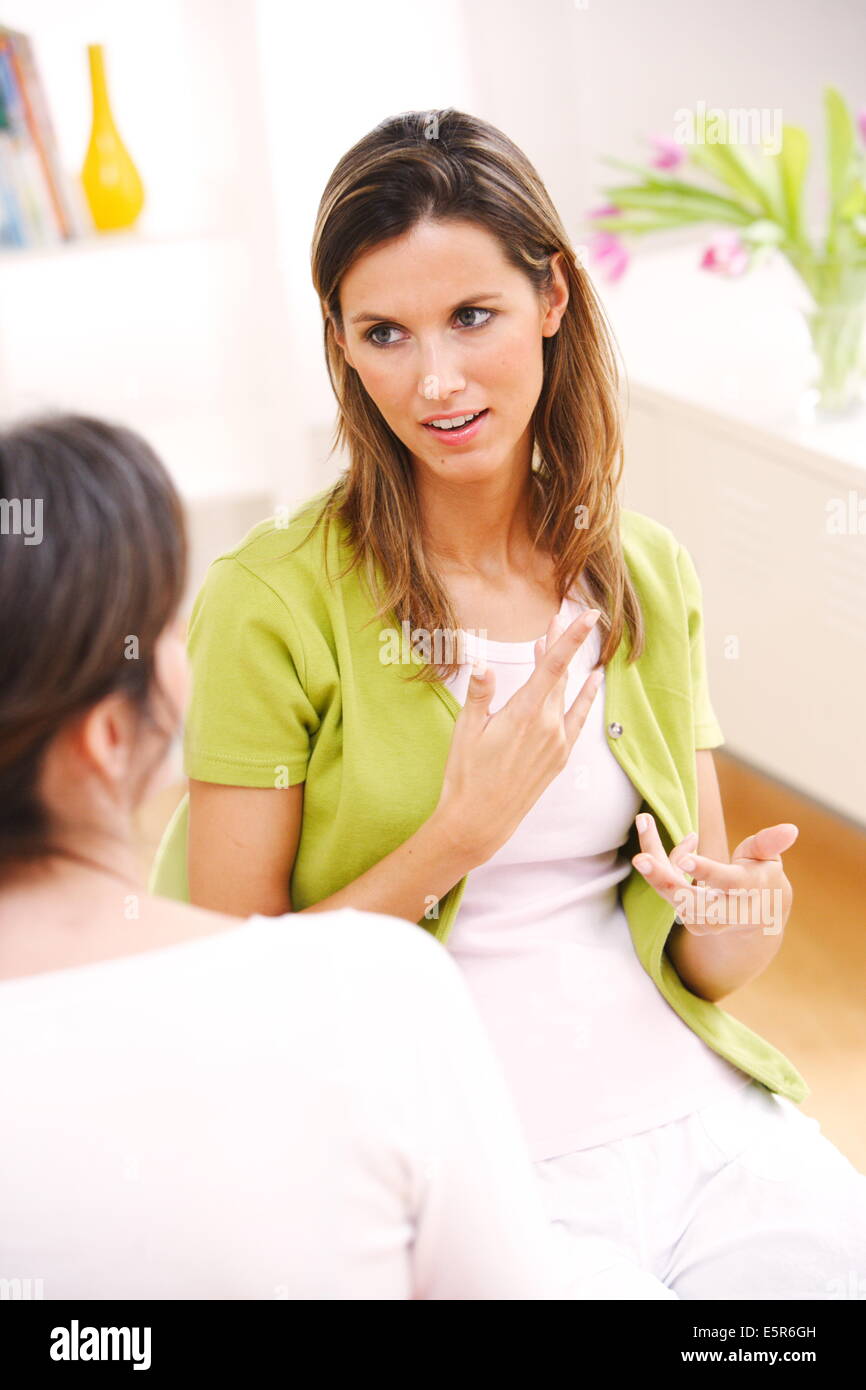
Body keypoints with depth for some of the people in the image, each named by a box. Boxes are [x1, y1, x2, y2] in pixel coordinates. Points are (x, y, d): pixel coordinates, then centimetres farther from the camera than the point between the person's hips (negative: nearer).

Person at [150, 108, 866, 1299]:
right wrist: (460, 834, -16)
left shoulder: (649, 574, 5)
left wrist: (742, 918, -12)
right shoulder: (272, 603, -9)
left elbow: (703, 968, 10)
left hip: (701, 1115, 4)